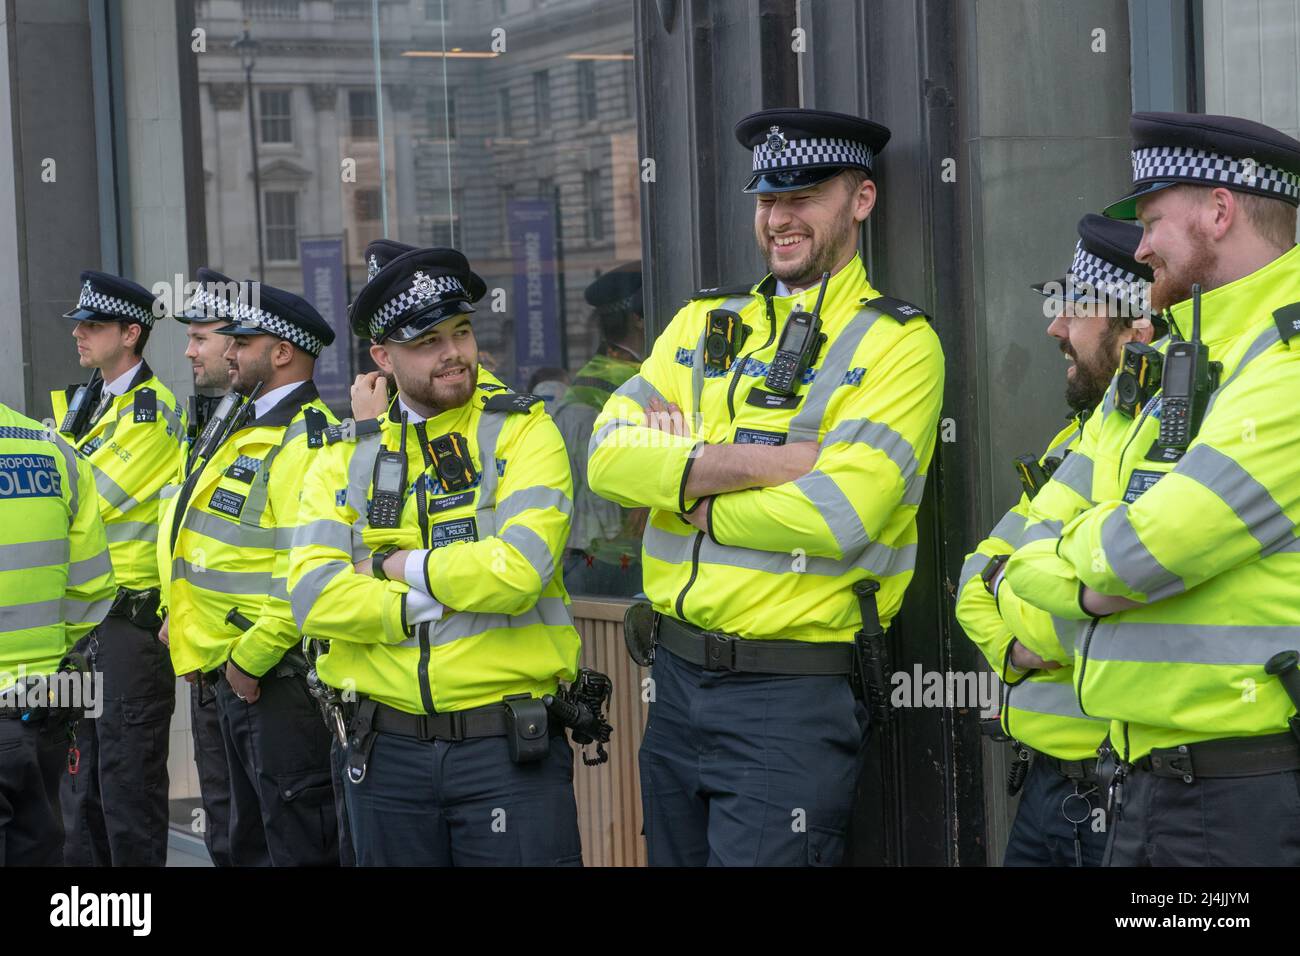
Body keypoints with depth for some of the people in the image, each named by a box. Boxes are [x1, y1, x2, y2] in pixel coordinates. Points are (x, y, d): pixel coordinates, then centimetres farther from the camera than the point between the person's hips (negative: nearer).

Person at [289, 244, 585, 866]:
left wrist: (391, 566, -7)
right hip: (387, 753, 3)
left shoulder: (522, 433, -2)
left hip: (509, 747, -3)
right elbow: (314, 597, -7)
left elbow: (517, 569, -19)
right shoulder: (346, 457, 7)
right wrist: (443, 599, -13)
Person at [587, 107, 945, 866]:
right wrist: (759, 463, -16)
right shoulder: (706, 324, 12)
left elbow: (836, 515, -19)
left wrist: (683, 478, -8)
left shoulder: (898, 343, -5)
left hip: (793, 696, -6)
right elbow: (610, 456, -3)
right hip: (677, 678, 6)